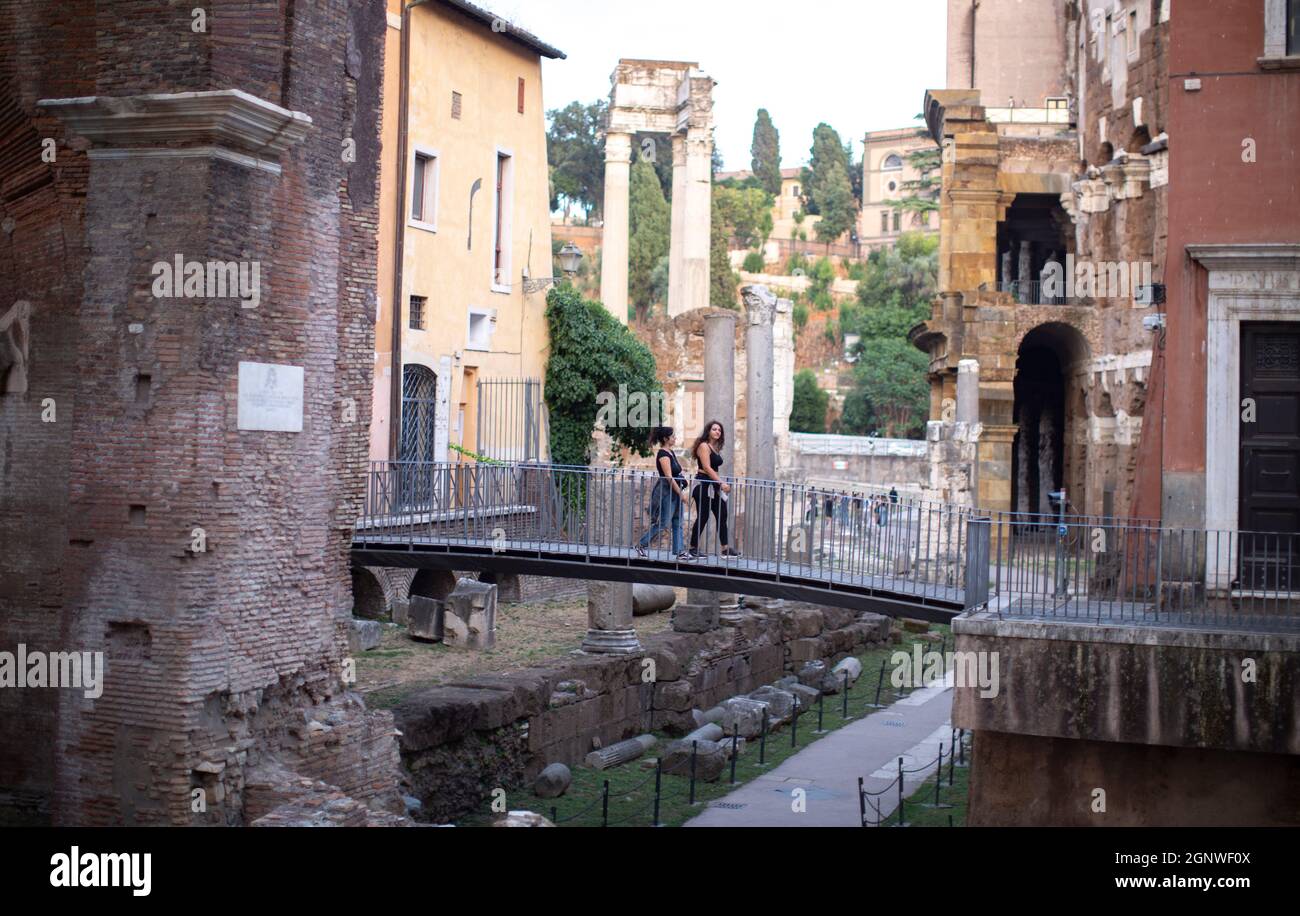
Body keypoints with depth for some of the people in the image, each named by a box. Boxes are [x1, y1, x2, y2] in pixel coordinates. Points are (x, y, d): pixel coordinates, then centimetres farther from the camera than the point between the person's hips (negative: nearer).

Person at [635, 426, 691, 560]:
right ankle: (641, 545, 6)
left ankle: (679, 551, 7)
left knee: (677, 523, 7)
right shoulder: (663, 455, -16)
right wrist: (681, 494, -19)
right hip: (666, 492, -9)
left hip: (674, 491, 9)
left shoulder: (670, 453, 12)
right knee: (663, 524, -6)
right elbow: (669, 477, -20)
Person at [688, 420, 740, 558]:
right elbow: (707, 468, -17)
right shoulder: (704, 446, -8)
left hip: (714, 485, 9)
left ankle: (725, 549, 5)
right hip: (703, 484, -9)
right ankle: (693, 548, 5)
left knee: (722, 516, 4)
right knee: (703, 517, -5)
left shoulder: (716, 448, 17)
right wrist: (722, 483, -21)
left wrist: (721, 484, 9)